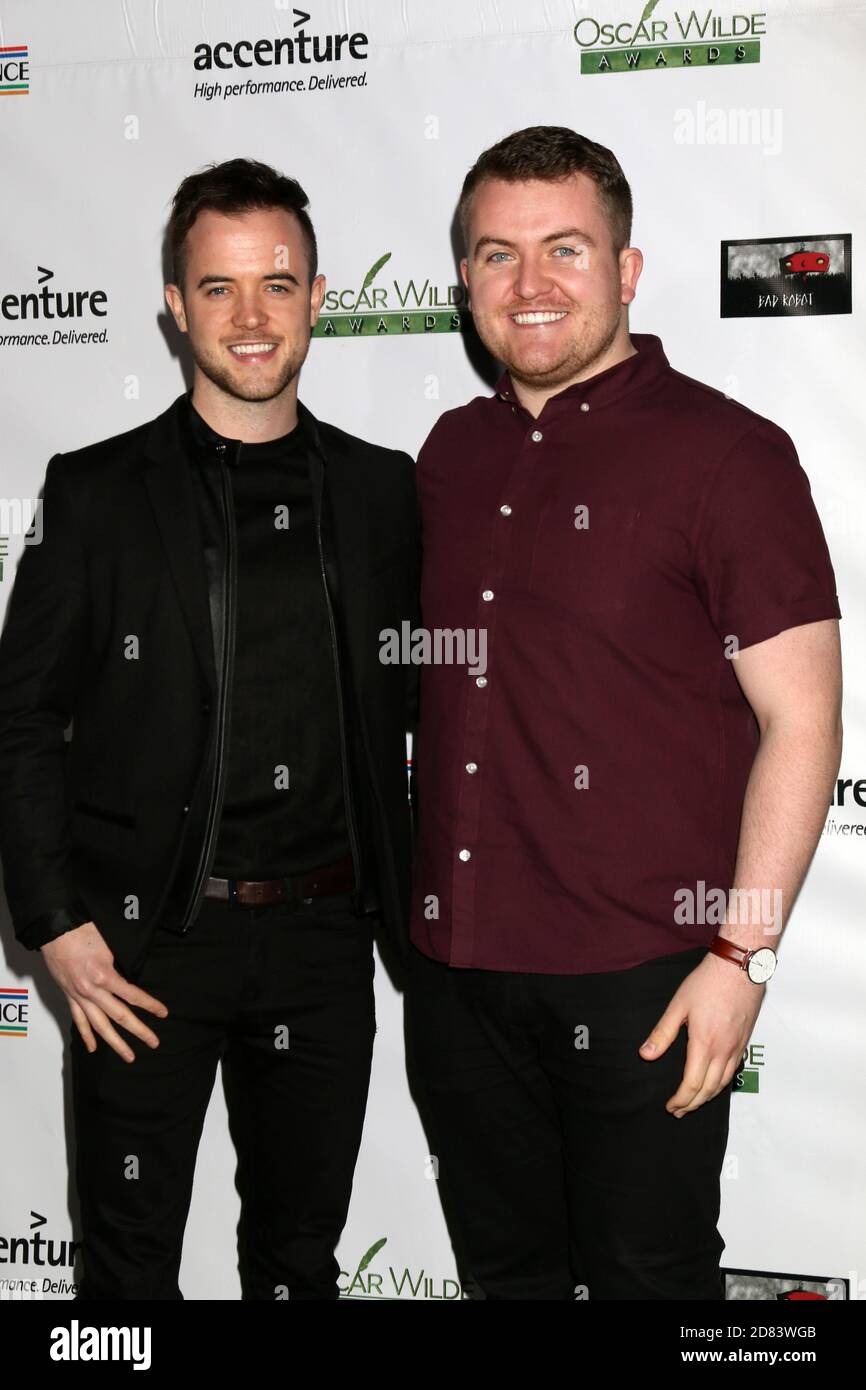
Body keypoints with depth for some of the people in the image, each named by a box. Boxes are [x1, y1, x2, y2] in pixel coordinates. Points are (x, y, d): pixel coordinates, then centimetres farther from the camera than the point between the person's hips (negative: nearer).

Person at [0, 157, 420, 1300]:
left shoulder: (383, 489, 5)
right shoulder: (99, 490, -2)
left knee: (302, 1250, 17)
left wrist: (408, 904, 6)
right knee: (132, 1256, 12)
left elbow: (403, 705, 11)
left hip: (321, 937, 3)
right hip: (144, 942, -2)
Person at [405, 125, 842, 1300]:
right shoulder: (454, 452, 10)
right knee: (505, 1270, 20)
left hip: (641, 979, -5)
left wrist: (744, 951, -16)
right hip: (456, 962, 6)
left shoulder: (723, 452, -10)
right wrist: (412, 900, 13)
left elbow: (802, 720, -12)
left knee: (647, 1274, 11)